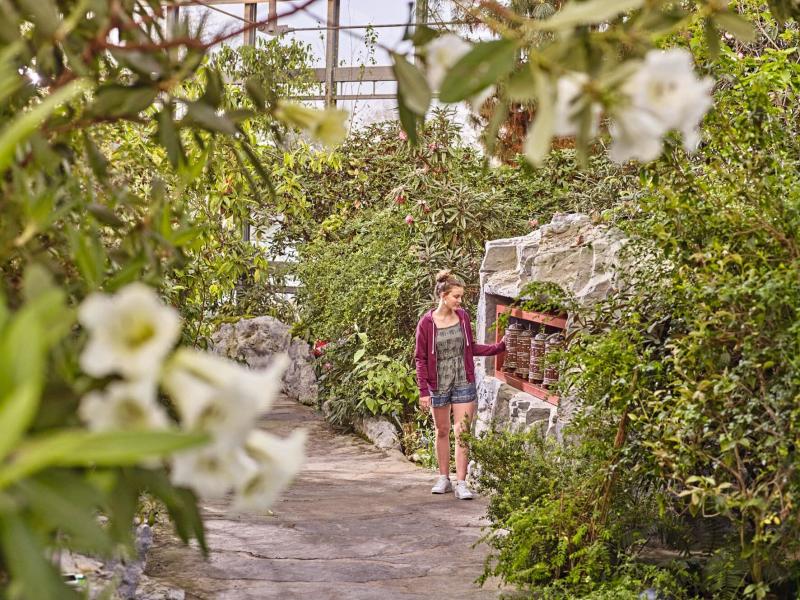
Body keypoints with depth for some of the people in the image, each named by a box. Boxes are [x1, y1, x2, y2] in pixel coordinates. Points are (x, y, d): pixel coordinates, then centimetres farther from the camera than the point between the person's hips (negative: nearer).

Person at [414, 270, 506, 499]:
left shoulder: (463, 317, 0)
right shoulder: (427, 323, -9)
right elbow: (421, 358, -6)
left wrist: (499, 347, 3)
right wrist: (423, 391, -9)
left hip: (463, 383, 2)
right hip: (438, 384, -1)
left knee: (462, 433, -4)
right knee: (442, 431, 11)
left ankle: (461, 483, -2)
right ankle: (444, 478, 24)